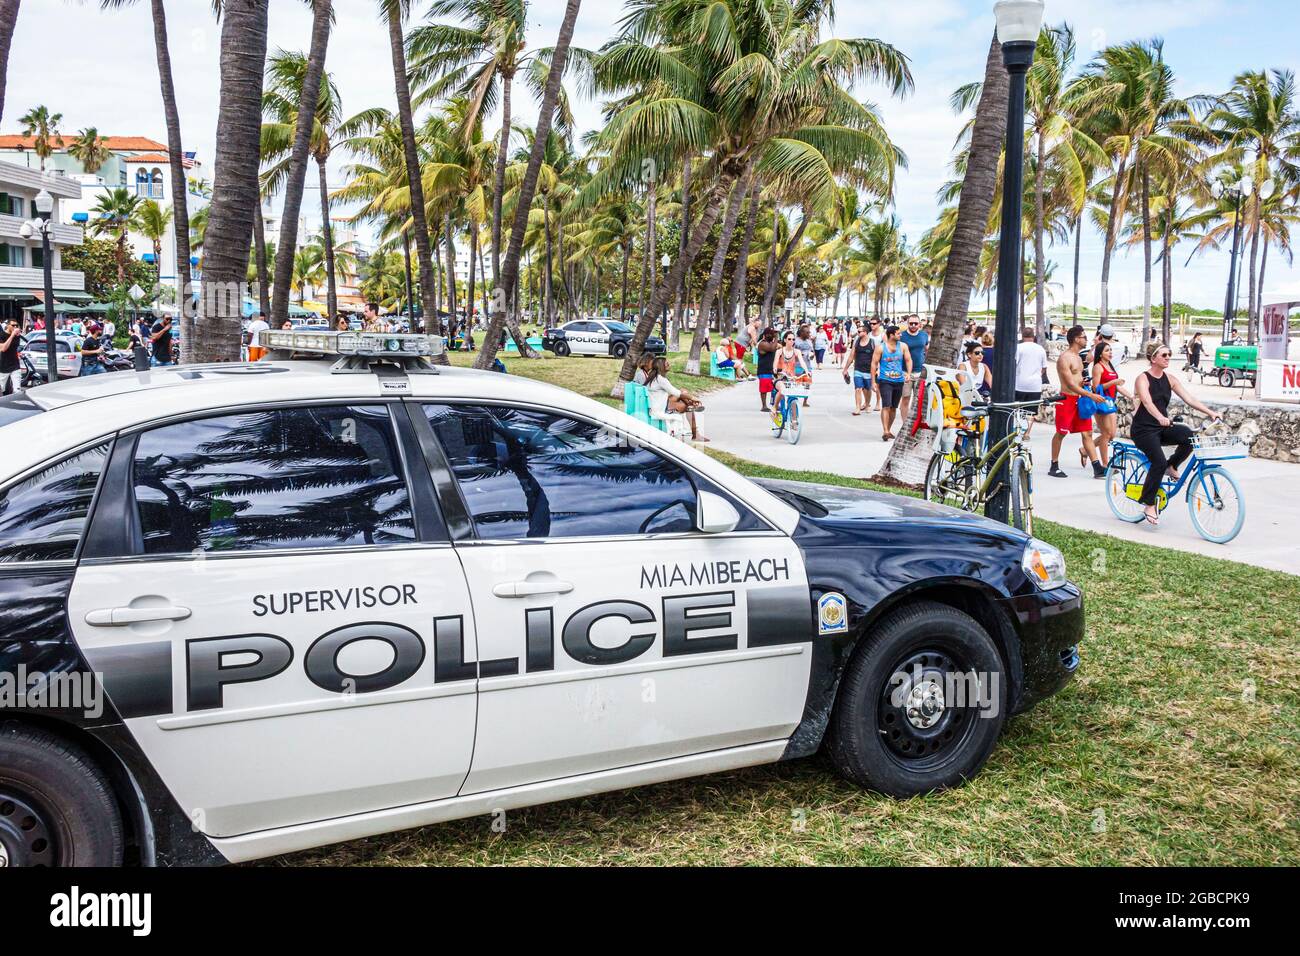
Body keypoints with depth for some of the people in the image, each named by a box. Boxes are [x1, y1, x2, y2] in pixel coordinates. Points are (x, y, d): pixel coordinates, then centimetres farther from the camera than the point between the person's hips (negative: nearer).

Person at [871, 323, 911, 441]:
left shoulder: (903, 346, 6)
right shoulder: (881, 348, -4)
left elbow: (908, 360, 9)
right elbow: (874, 364, -1)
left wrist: (908, 373, -8)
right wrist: (873, 381, -4)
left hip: (899, 381, 4)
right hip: (885, 381, -4)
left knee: (894, 408, 11)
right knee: (886, 406, -15)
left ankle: (889, 430, 23)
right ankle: (885, 432, -19)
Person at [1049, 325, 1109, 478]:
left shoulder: (1078, 358, 16)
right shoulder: (1064, 358, -13)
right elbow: (1070, 384, -20)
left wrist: (1084, 383, 6)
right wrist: (1091, 395, -23)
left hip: (1080, 399, 8)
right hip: (1067, 399, -8)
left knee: (1087, 433, 3)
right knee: (1061, 433, 1)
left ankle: (1097, 468, 1)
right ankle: (1054, 466, 11)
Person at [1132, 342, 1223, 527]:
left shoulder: (1169, 379, 7)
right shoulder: (1143, 379, -11)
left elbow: (1189, 398, 0)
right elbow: (1147, 402, -29)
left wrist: (1210, 412, -14)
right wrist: (1160, 417, -48)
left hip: (1162, 428, 6)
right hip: (1143, 429, -6)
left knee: (1189, 435, -24)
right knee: (1159, 461, -24)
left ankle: (1172, 467, 2)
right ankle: (1148, 504, -11)